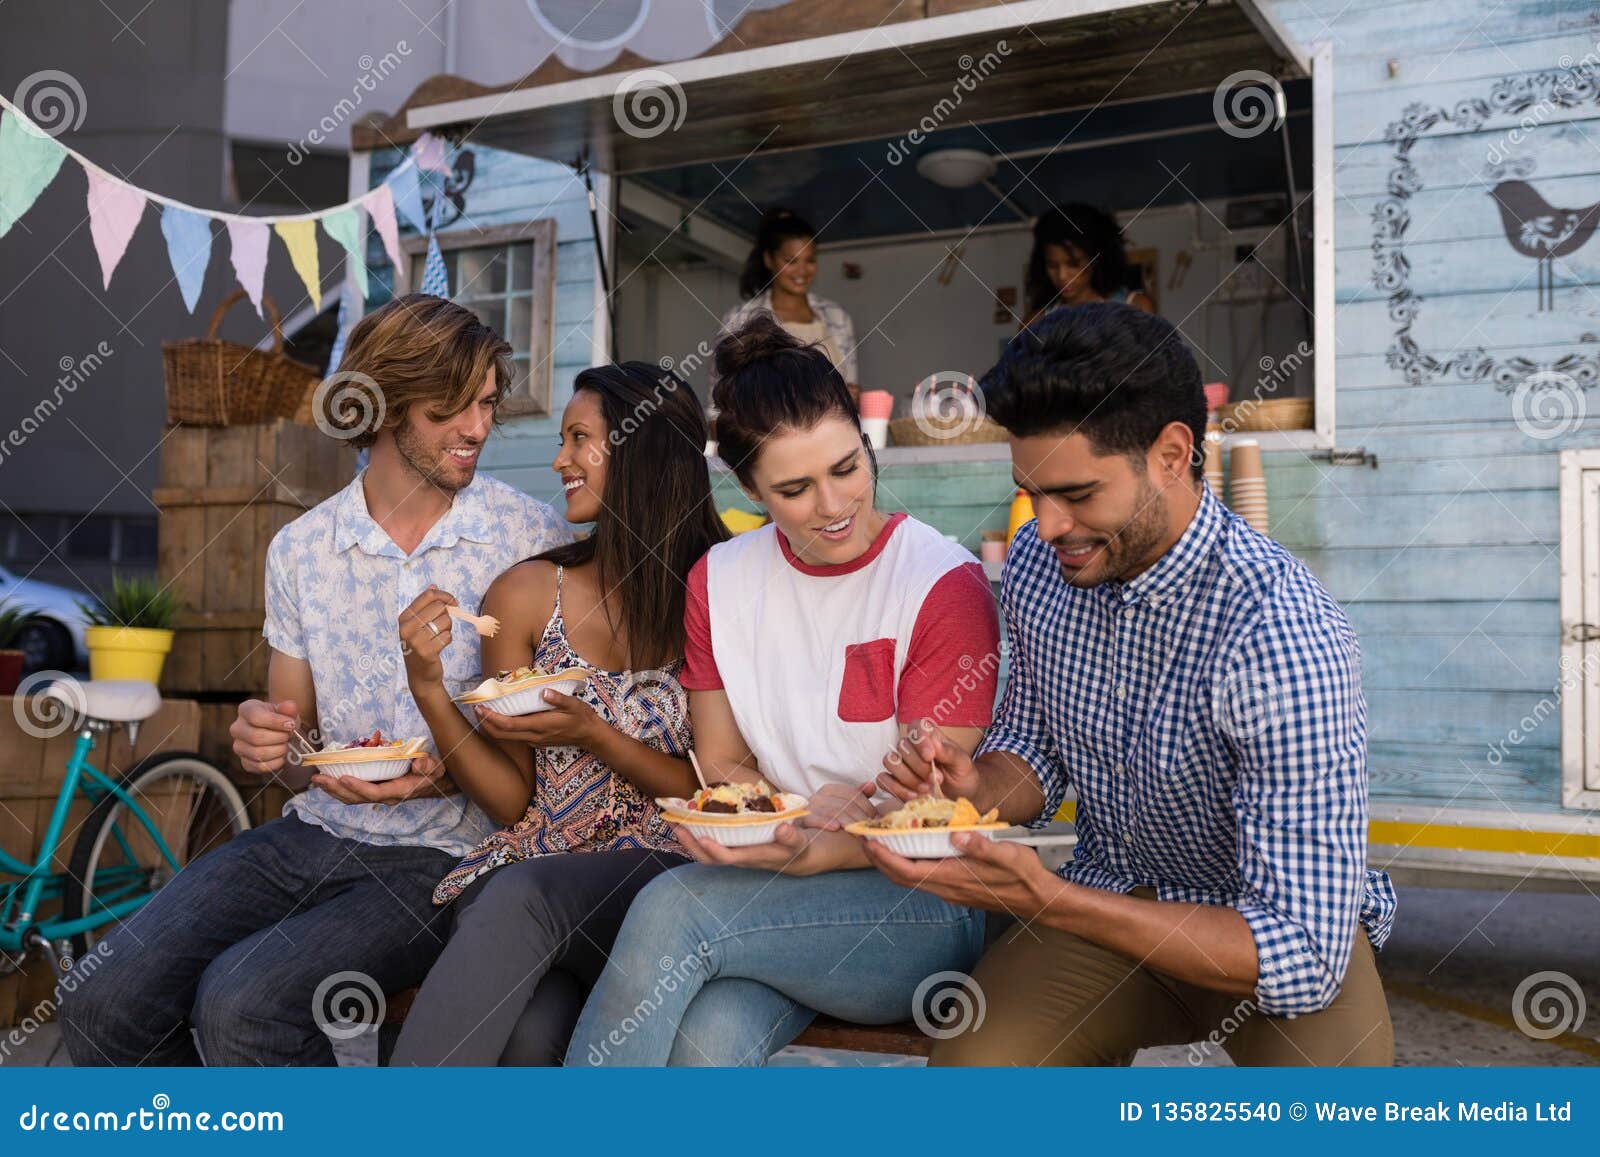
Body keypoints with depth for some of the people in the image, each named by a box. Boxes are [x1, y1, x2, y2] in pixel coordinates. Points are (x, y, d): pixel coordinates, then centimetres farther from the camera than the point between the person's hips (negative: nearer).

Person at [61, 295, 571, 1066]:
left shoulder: (534, 540, -6)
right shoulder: (301, 549, 6)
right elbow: (294, 735, 15)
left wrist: (447, 778, -20)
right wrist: (264, 745, -9)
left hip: (444, 854, -4)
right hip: (314, 831, 5)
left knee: (240, 1003, -25)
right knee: (106, 1000, -12)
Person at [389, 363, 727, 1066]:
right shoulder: (527, 594, 7)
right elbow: (513, 801, 8)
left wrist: (593, 736, -12)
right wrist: (429, 689, -6)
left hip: (660, 870, -1)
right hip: (526, 866, 2)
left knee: (522, 896, -34)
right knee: (529, 1038, -33)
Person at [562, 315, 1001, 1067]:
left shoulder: (945, 584, -9)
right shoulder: (720, 581, 7)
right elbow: (721, 764, 11)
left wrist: (810, 853, -27)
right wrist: (805, 813, -10)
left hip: (917, 906, -3)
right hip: (778, 896, 4)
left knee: (672, 907, -30)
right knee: (711, 1036, -33)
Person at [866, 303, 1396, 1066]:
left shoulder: (1279, 634, -29)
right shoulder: (1036, 563, -7)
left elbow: (1302, 954, -31)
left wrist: (1045, 901, -37)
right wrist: (974, 788, -14)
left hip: (1281, 926, -4)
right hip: (1111, 896, 4)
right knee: (967, 1065, -20)